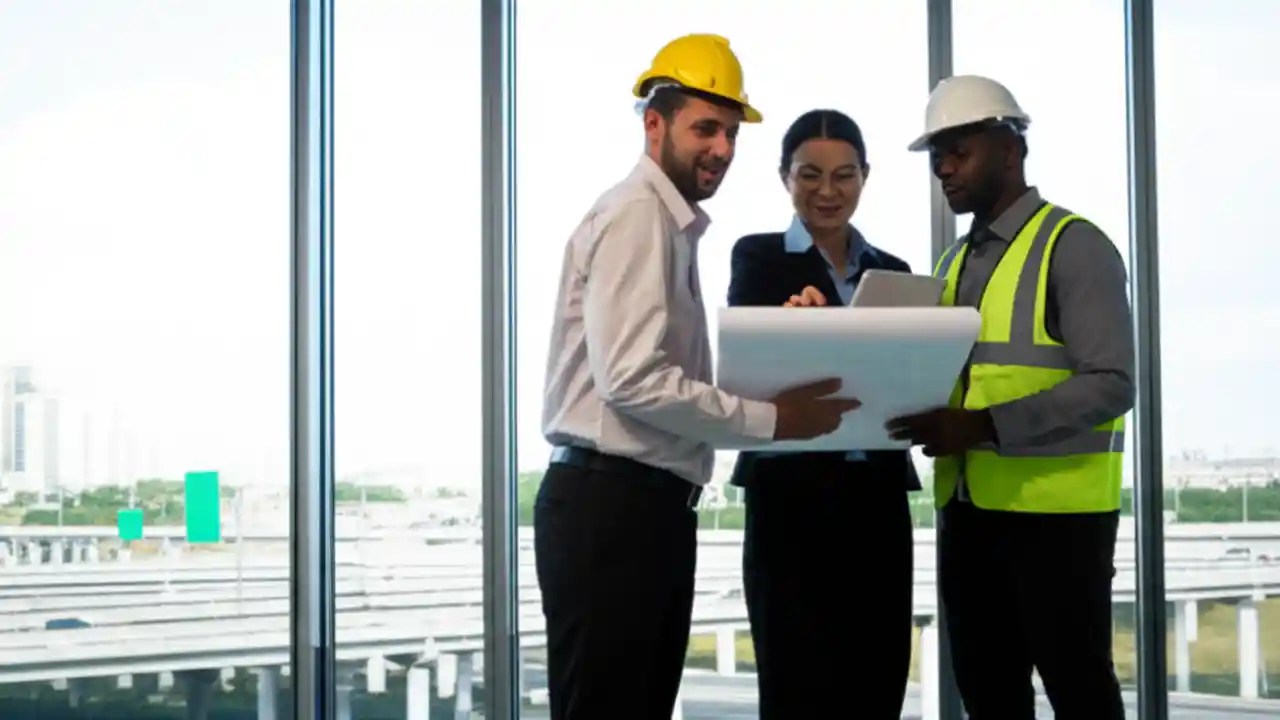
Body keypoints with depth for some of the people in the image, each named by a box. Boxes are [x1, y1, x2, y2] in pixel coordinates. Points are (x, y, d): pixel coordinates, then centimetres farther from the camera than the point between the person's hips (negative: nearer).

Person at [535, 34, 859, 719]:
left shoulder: (670, 224, 19)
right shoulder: (635, 217, -11)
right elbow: (632, 380, -22)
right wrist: (769, 420, -17)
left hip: (652, 506, 10)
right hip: (609, 508, -10)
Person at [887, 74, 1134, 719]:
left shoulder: (1074, 246, -8)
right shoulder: (952, 264, 16)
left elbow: (1110, 384, -17)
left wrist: (983, 427, -25)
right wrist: (917, 413, -5)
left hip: (1055, 511, -7)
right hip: (967, 509, 7)